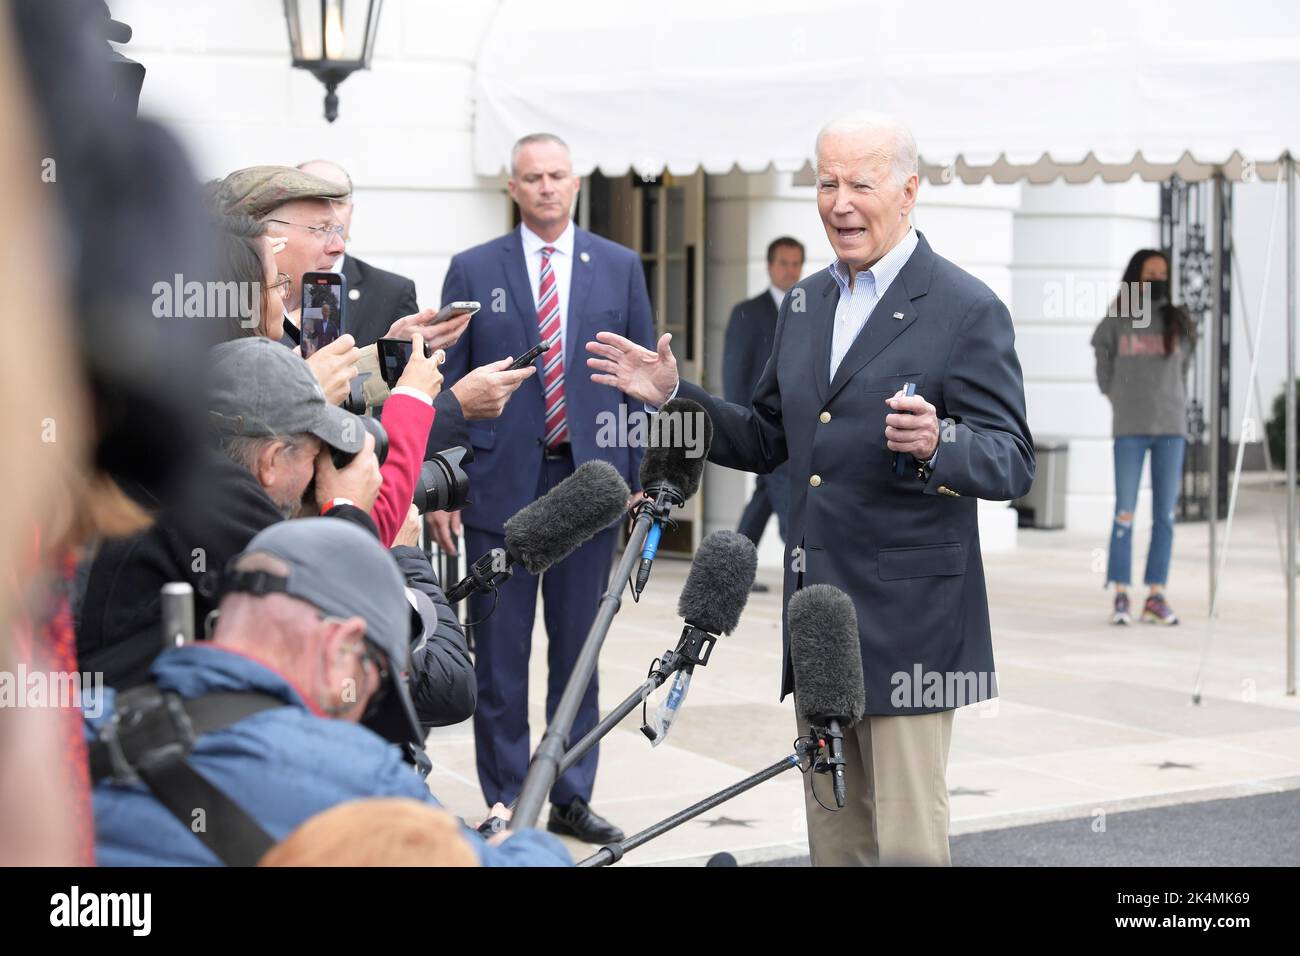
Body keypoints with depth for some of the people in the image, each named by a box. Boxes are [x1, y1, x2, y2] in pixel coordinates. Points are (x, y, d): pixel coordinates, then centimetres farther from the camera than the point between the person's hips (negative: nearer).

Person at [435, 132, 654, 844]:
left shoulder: (620, 267, 8)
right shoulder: (473, 270, 4)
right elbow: (446, 383, 4)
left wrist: (644, 479, 2)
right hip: (500, 483, -1)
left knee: (577, 648, 8)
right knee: (499, 654, 2)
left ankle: (571, 799, 17)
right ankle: (505, 803, 11)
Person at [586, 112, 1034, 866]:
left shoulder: (967, 310, -8)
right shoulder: (805, 304, 14)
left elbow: (1013, 464, -12)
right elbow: (767, 442, 20)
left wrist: (937, 443, -32)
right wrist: (673, 395, 9)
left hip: (909, 620, -7)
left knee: (907, 840, -5)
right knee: (834, 836, 14)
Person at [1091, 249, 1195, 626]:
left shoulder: (1179, 324, 8)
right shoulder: (1115, 324, 3)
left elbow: (1181, 373, 16)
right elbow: (1105, 375, 9)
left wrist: (1168, 408, 11)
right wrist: (1128, 404, 7)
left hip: (1171, 428, 2)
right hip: (1129, 429, -2)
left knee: (1165, 514, 2)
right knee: (1125, 513, -4)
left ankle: (1157, 595, 7)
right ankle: (1120, 595, -1)